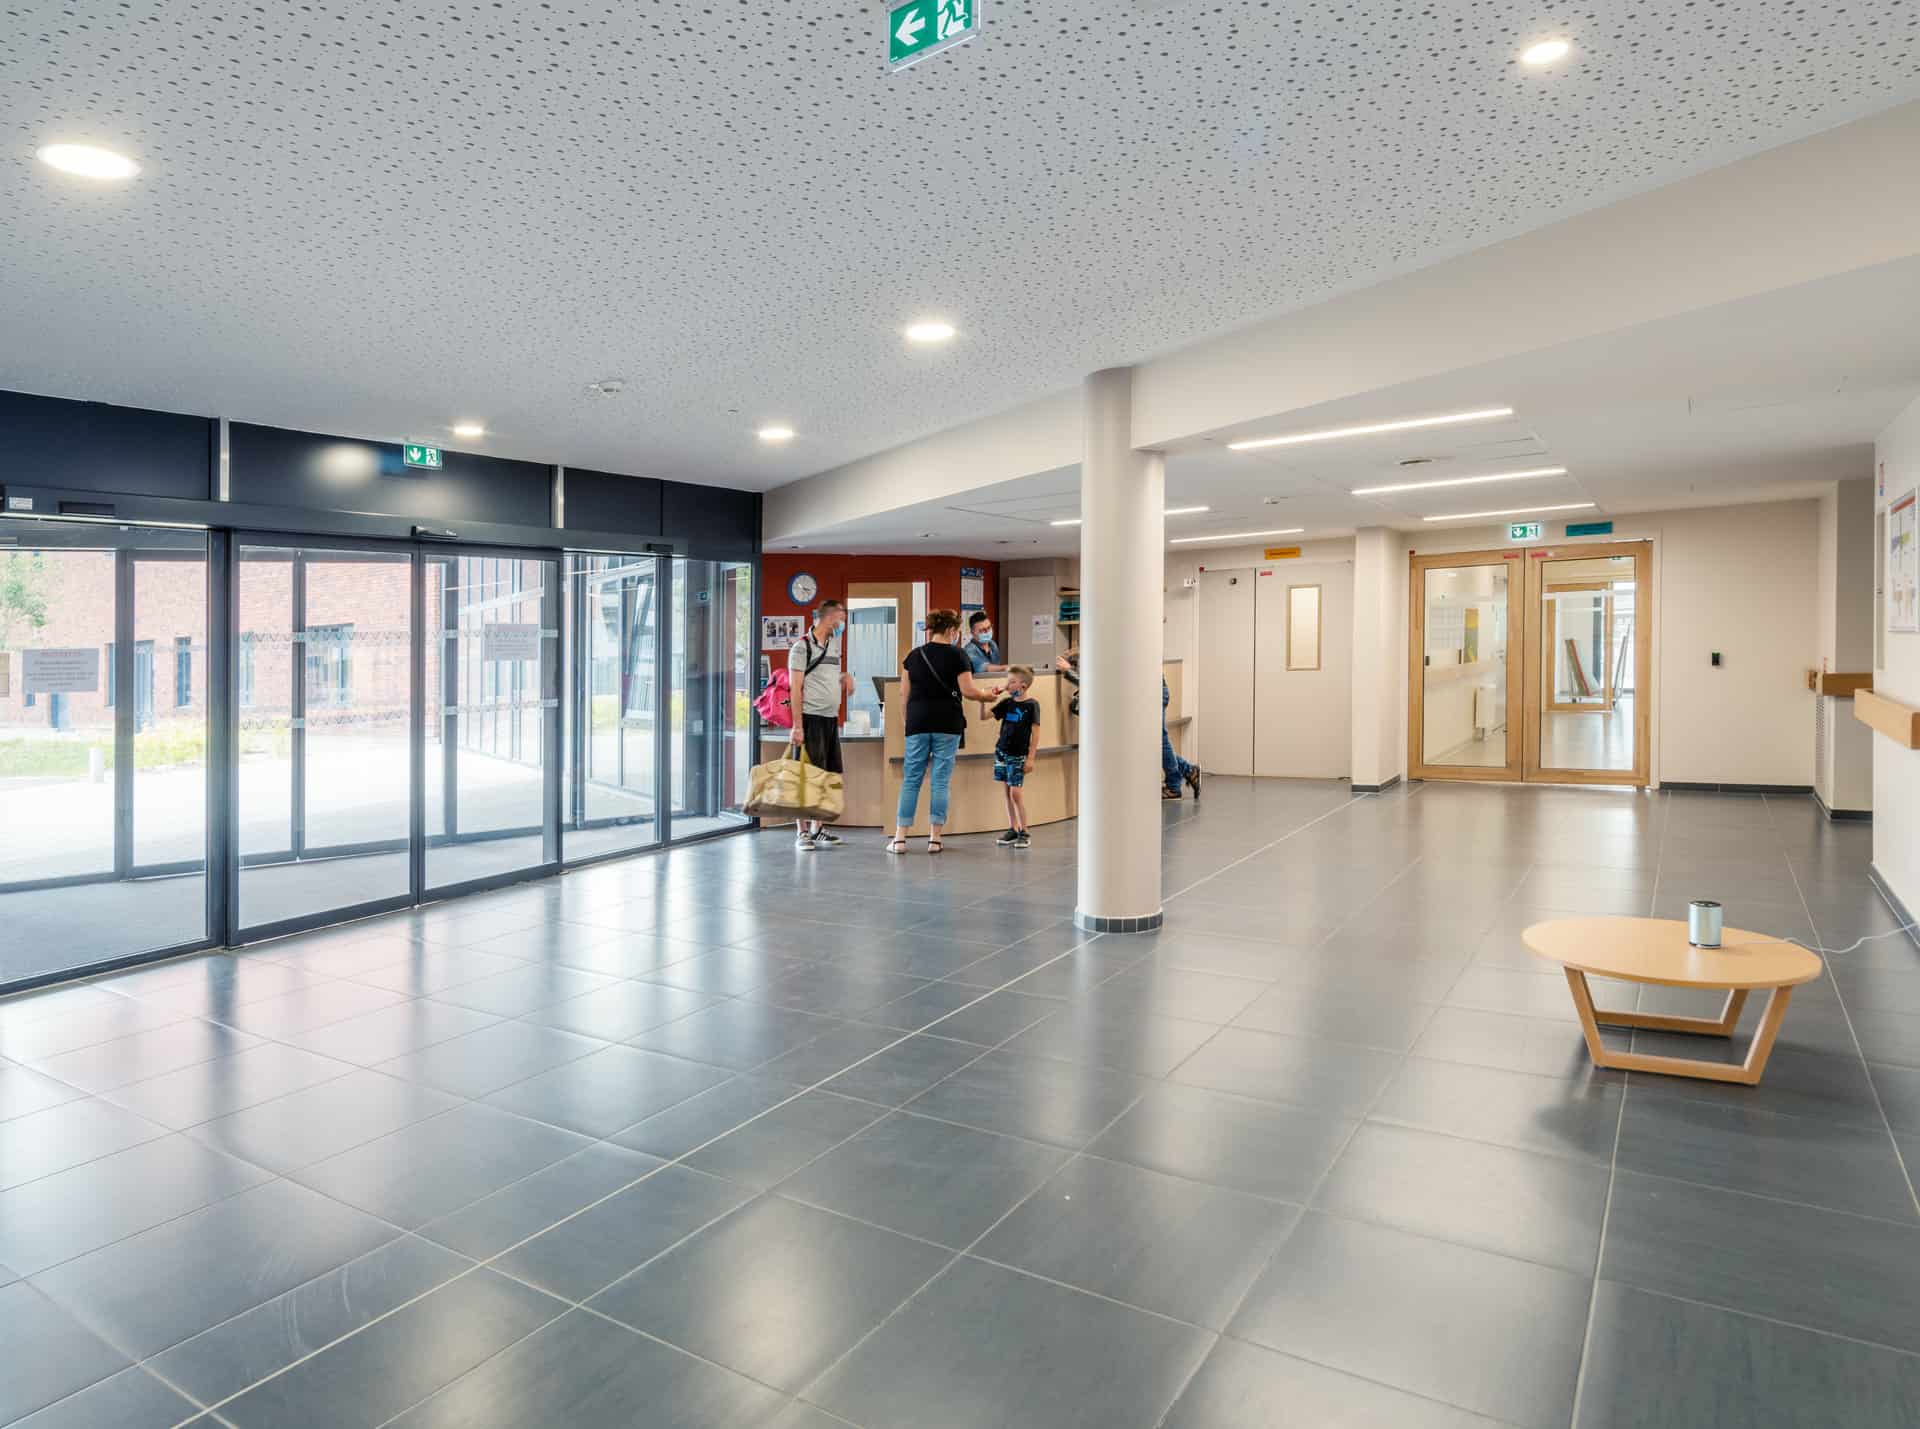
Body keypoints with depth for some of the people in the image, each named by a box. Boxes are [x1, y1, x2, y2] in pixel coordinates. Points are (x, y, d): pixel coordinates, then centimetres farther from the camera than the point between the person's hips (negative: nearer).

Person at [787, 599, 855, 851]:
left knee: (828, 775, 9)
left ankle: (818, 827, 19)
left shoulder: (834, 643, 16)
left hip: (831, 719, 8)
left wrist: (845, 675, 9)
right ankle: (802, 832, -1)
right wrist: (797, 726, -16)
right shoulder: (802, 647, -6)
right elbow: (795, 688, -11)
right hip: (811, 718, -8)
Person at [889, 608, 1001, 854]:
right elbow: (967, 690, -7)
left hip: (918, 723, 3)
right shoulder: (956, 656, -4)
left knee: (911, 779, 6)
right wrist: (988, 695, 11)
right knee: (940, 781, 2)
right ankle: (935, 838, 4)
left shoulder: (913, 655, 8)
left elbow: (906, 693, 10)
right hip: (947, 724, -3)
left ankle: (900, 838, 3)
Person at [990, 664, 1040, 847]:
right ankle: (1012, 829, 18)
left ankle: (1024, 833, 0)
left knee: (1016, 793, -9)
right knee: (1008, 793, 9)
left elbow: (1034, 734, -7)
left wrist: (1030, 758, -10)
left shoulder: (1031, 705, -7)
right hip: (1001, 751, 5)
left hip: (1018, 755, -5)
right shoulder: (1006, 702, 7)